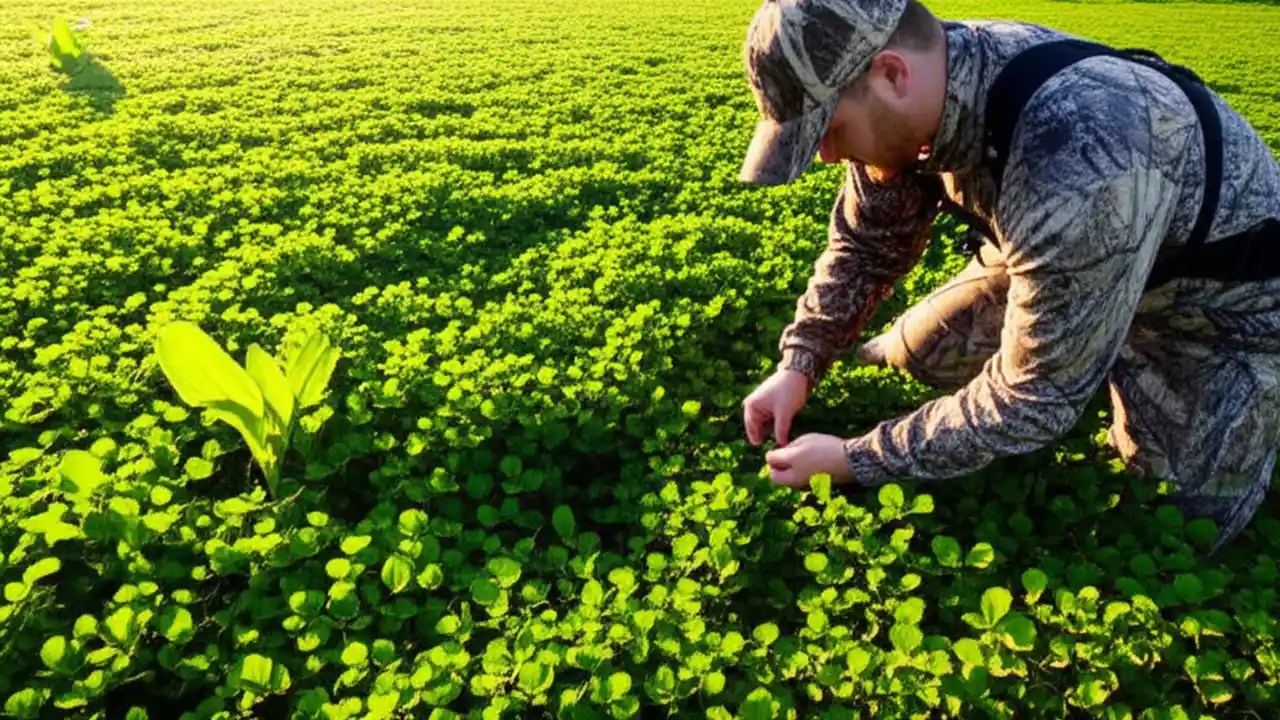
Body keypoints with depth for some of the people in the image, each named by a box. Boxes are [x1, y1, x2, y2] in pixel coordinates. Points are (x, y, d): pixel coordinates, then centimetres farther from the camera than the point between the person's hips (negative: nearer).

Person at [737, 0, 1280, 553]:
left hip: (1229, 309, -5)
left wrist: (855, 461, -27)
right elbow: (865, 241, -5)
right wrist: (798, 364, -15)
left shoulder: (1079, 163, -43)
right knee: (923, 352, -2)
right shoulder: (923, 87, -20)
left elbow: (1033, 396, -34)